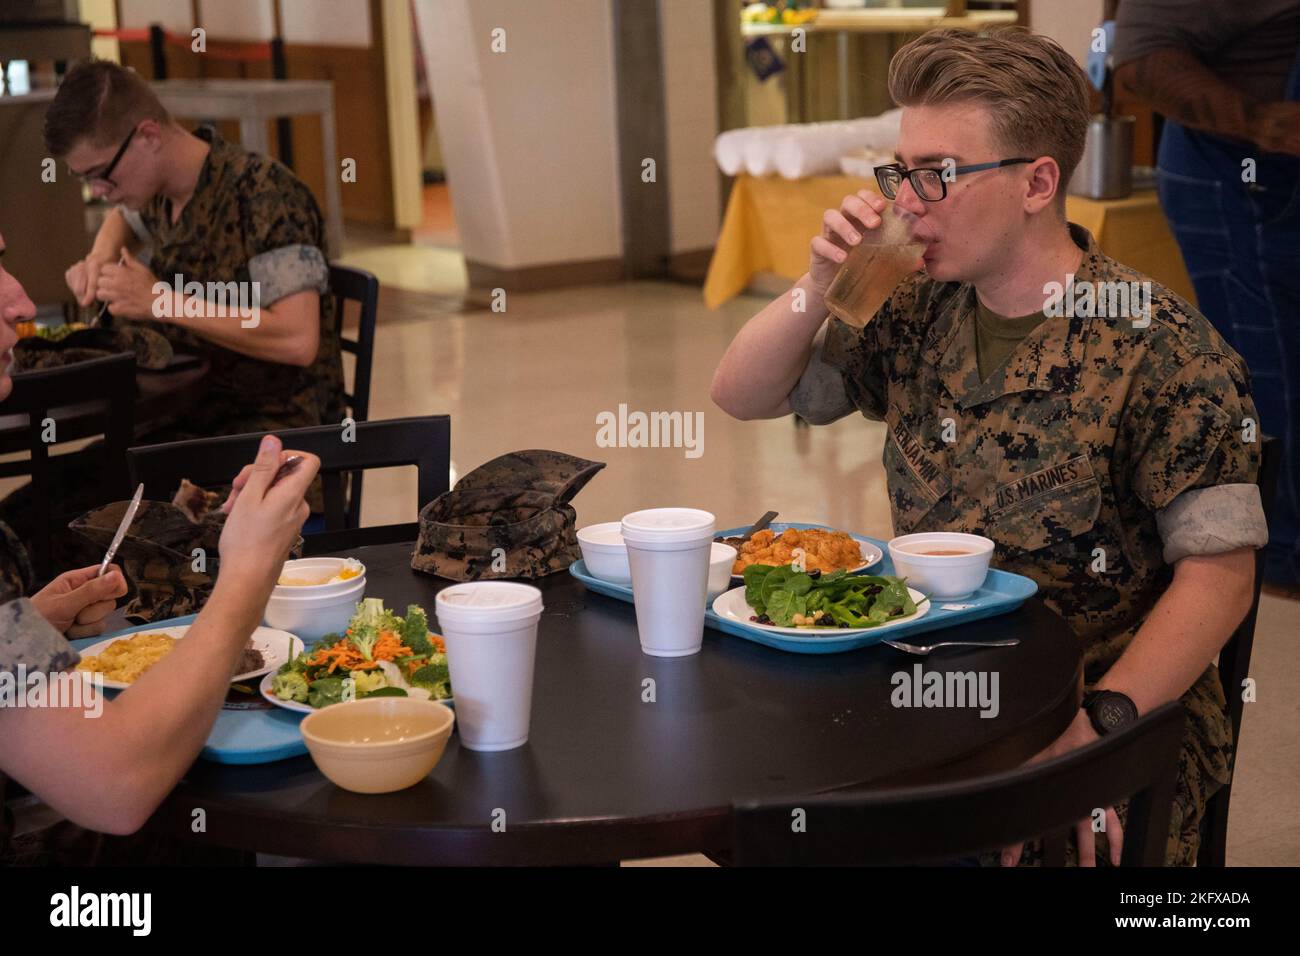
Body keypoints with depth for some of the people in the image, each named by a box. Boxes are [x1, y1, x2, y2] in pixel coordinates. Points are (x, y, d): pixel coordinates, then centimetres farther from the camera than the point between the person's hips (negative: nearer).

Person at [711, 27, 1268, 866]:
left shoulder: (1162, 349, -12)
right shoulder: (916, 314, 6)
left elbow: (1219, 573, -13)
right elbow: (742, 395, 12)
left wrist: (1098, 724, -25)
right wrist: (821, 287, -6)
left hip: (1120, 711, -5)